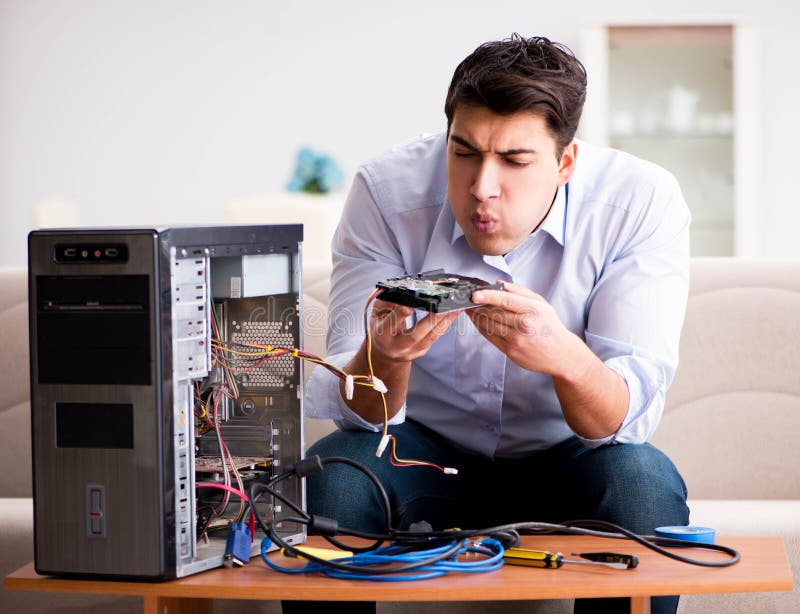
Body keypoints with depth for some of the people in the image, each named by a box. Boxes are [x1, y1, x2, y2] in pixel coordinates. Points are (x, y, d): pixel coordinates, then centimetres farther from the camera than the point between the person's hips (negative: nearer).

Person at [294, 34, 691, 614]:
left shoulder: (642, 201, -19)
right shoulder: (386, 191, -18)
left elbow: (627, 419, -25)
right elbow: (359, 412, -19)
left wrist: (566, 359, -48)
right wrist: (384, 358, -44)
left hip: (561, 459, 0)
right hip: (428, 451, 0)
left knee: (643, 483, -31)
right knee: (331, 476, -30)